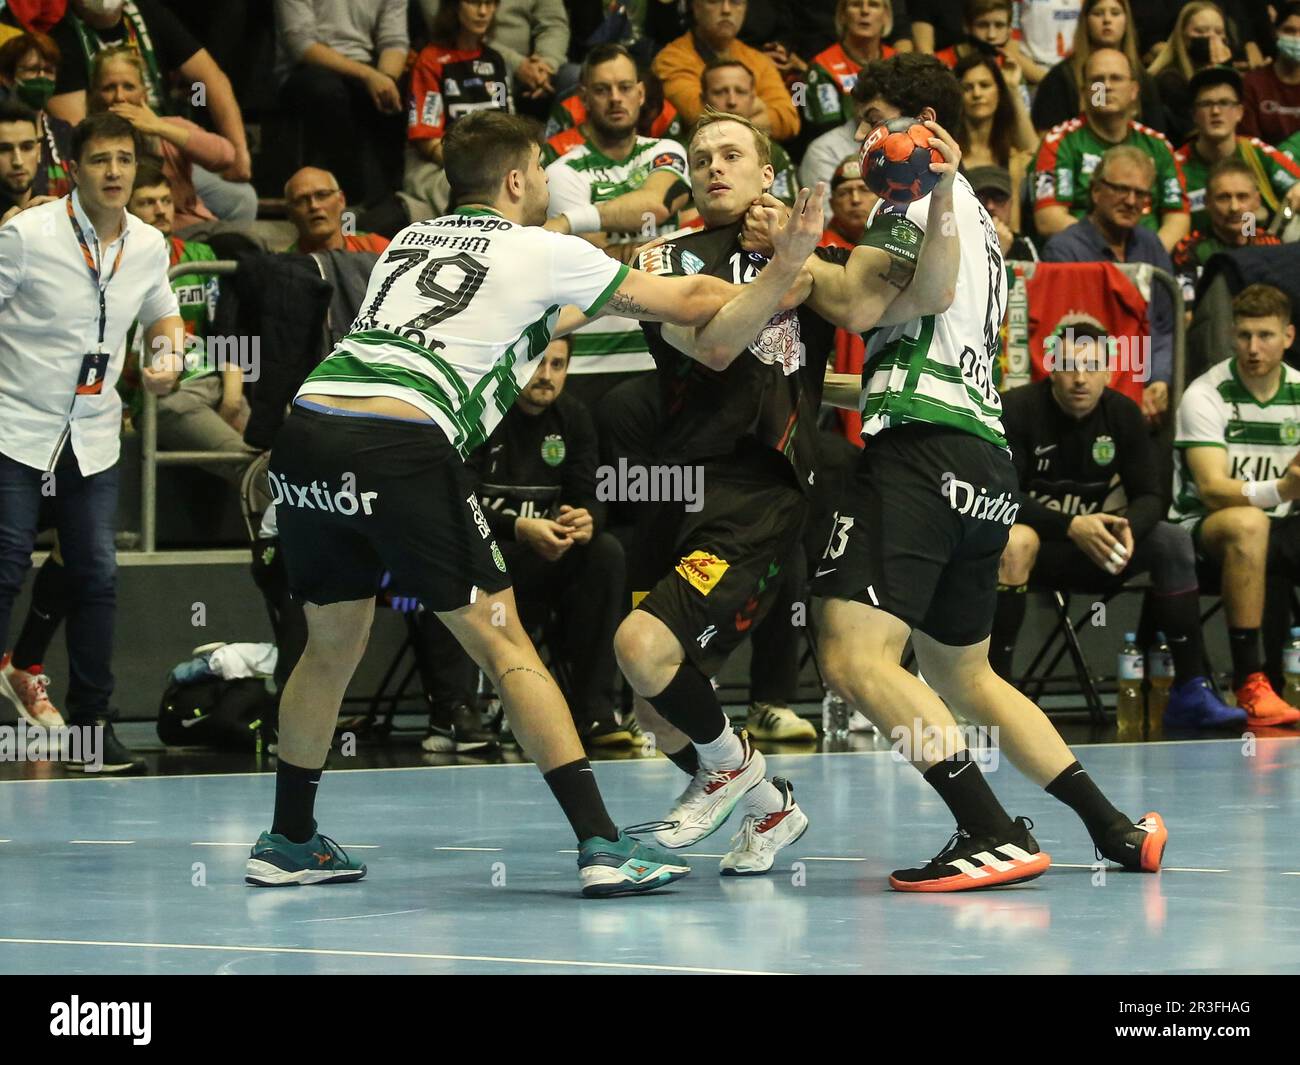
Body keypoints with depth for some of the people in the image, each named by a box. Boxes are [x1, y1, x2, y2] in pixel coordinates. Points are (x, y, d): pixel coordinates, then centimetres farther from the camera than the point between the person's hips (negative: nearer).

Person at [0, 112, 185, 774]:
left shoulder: (149, 246, 3)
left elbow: (161, 314, 22)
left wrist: (167, 357, 1)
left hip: (94, 439, 4)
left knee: (96, 576, 3)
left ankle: (91, 721, 11)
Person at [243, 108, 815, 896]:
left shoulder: (409, 241, 27)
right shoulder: (540, 251, 12)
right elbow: (689, 304, 19)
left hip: (309, 424, 6)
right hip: (402, 441, -6)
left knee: (333, 645, 22)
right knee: (504, 646, 0)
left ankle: (289, 841, 31)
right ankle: (602, 845, -2)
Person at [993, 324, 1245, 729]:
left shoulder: (1123, 414, 1)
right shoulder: (1016, 410, -15)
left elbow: (1149, 495, 1)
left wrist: (1127, 530, -23)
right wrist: (1071, 526, -32)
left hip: (1090, 553, 5)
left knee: (1175, 541, -14)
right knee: (1016, 541, -39)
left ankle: (1190, 692, -14)